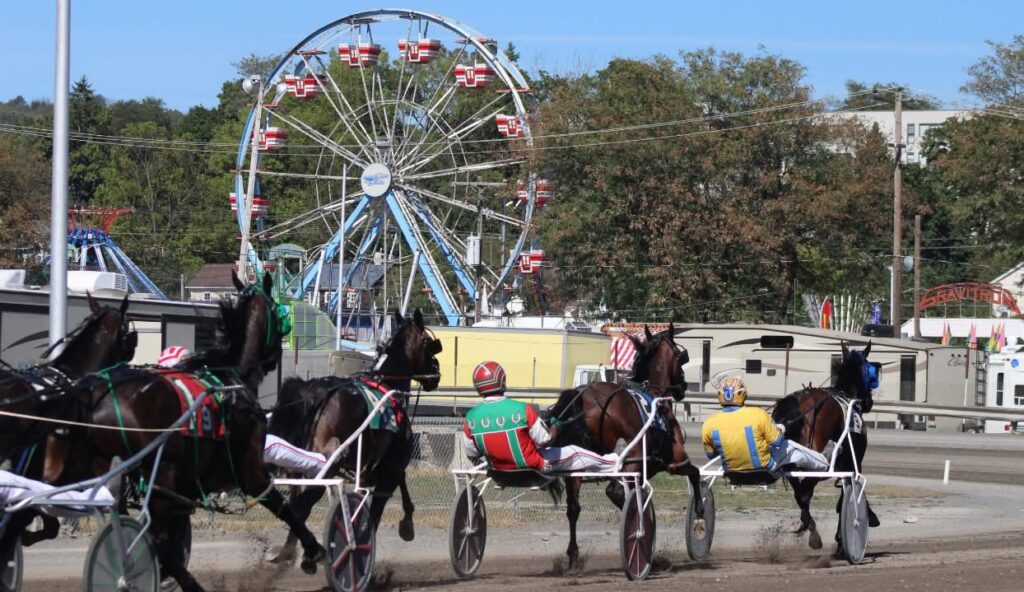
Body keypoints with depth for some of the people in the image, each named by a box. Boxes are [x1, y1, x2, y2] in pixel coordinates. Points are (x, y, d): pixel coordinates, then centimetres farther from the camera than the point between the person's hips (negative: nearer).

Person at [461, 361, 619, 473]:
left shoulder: (471, 418, -17)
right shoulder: (523, 410, -26)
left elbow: (471, 454, -4)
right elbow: (545, 441, -15)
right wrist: (555, 428, 7)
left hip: (500, 471, 3)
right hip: (534, 468, -3)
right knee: (575, 453, 19)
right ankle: (613, 465, 39)